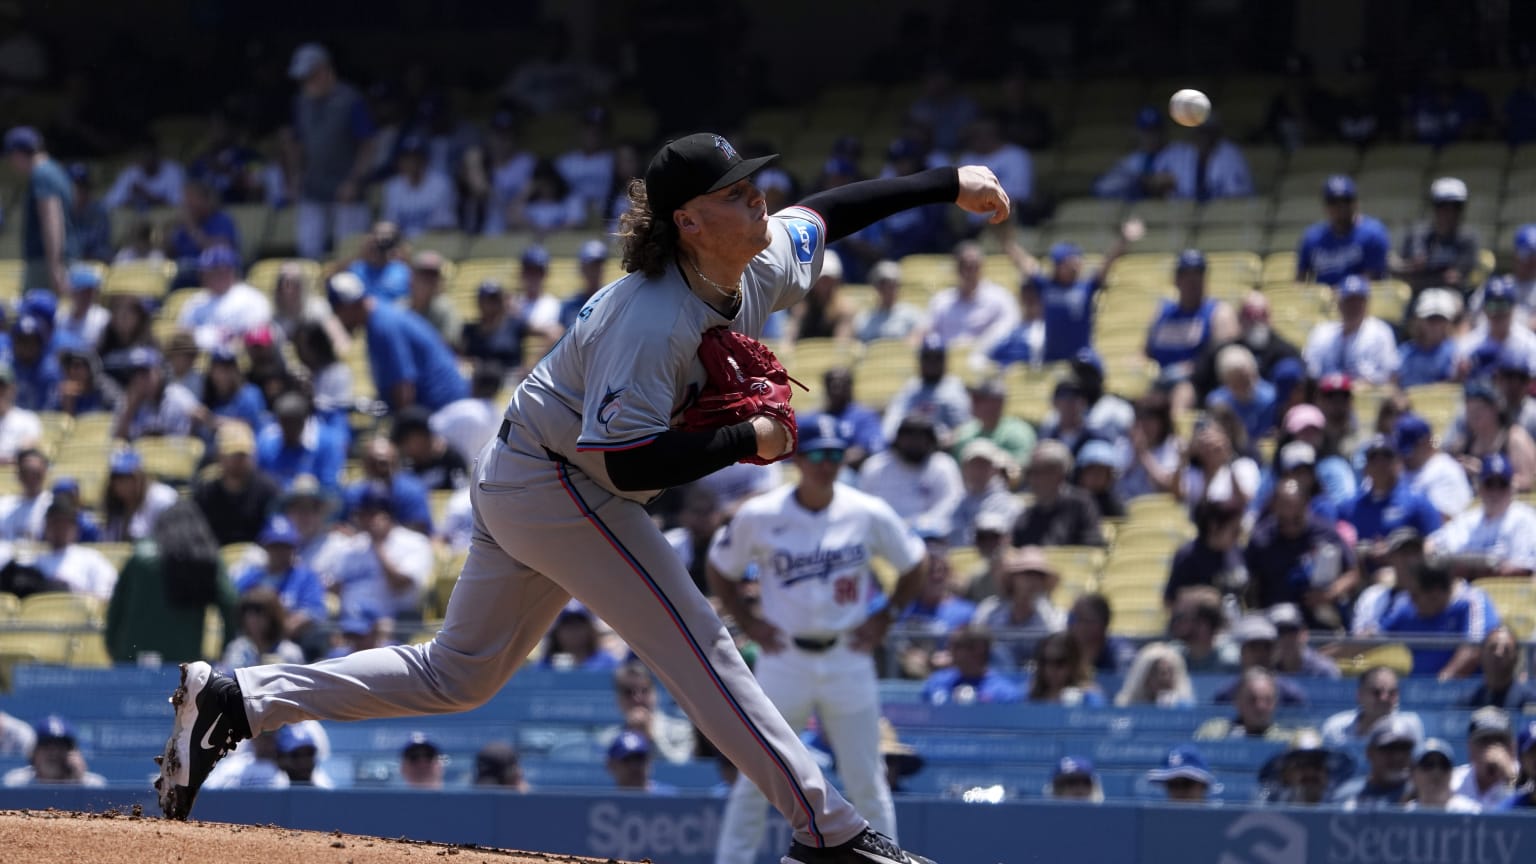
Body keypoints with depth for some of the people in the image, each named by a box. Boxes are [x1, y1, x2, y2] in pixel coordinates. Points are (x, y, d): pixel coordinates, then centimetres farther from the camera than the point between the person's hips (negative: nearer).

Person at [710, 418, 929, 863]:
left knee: (866, 780, 4)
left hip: (848, 657, 1)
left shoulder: (869, 514, -3)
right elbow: (720, 569, 10)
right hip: (784, 657, -1)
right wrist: (747, 622, -1)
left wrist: (884, 618, 2)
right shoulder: (759, 517, -6)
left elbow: (916, 564, 11)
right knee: (756, 780, -3)